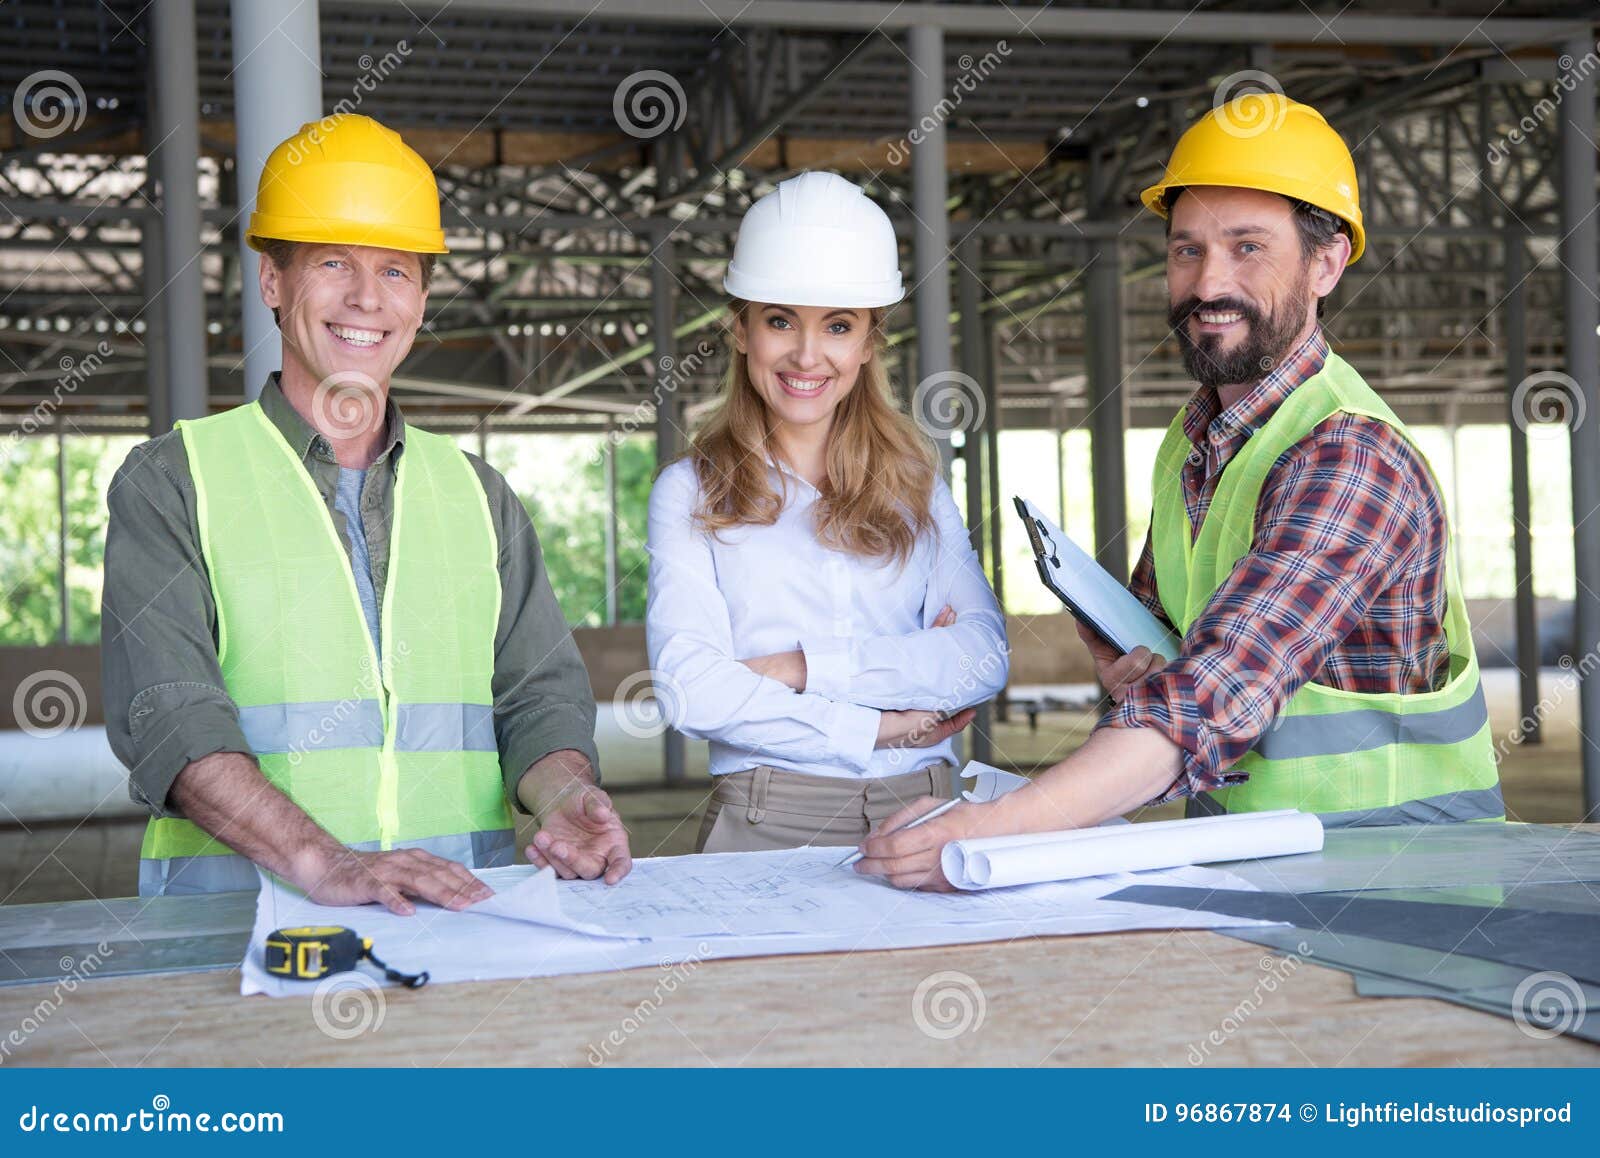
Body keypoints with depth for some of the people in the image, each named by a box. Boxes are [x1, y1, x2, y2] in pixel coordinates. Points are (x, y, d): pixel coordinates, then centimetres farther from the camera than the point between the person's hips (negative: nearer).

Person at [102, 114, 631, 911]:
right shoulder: (170, 482, 6)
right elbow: (167, 716, -7)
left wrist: (564, 798, -10)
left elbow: (539, 694, 14)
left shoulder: (476, 493, 20)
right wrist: (323, 861, -23)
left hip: (463, 910, 3)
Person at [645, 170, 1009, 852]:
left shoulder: (915, 486, 15)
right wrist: (873, 728, -7)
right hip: (768, 821, -3)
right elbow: (690, 691, -7)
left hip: (924, 815, 3)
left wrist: (804, 667, -8)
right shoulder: (691, 492, 6)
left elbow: (986, 655, 1)